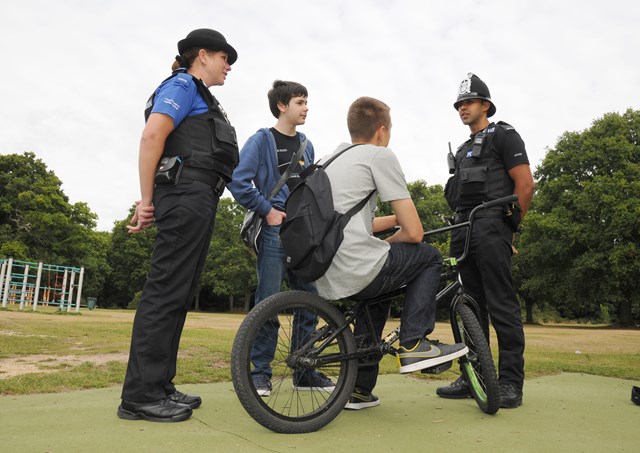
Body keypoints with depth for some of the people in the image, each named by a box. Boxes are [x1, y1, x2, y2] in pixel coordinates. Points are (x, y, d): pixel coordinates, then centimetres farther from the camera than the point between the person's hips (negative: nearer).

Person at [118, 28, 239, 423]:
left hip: (201, 201, 10)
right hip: (188, 194, -10)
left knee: (179, 294, 8)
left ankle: (159, 386, 15)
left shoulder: (202, 97, 30)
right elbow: (152, 136, -13)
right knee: (167, 290, -10)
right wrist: (147, 200, -13)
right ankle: (141, 395, -5)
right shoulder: (183, 85, 1)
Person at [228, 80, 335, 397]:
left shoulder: (306, 145, 18)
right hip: (275, 230, -6)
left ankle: (305, 371, 18)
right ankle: (260, 372, 8)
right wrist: (267, 210, -10)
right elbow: (238, 182, -9)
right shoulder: (262, 140, 0)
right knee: (268, 301, -4)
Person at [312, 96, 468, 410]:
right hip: (357, 273, -8)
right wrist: (395, 232, 17)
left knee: (376, 291, 36)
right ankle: (413, 344, 6)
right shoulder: (380, 155, -1)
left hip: (325, 281, 8)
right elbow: (414, 233, -4)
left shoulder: (333, 158, 22)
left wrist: (395, 218, 36)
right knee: (429, 256, 16)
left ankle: (360, 389, 31)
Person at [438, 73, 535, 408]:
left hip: (490, 227, -8)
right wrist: (458, 226, 14)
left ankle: (511, 383, -2)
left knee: (501, 305, -8)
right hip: (463, 230, 8)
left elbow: (525, 184, -6)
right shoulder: (464, 149, 26)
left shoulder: (503, 135, 3)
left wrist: (511, 226, -7)